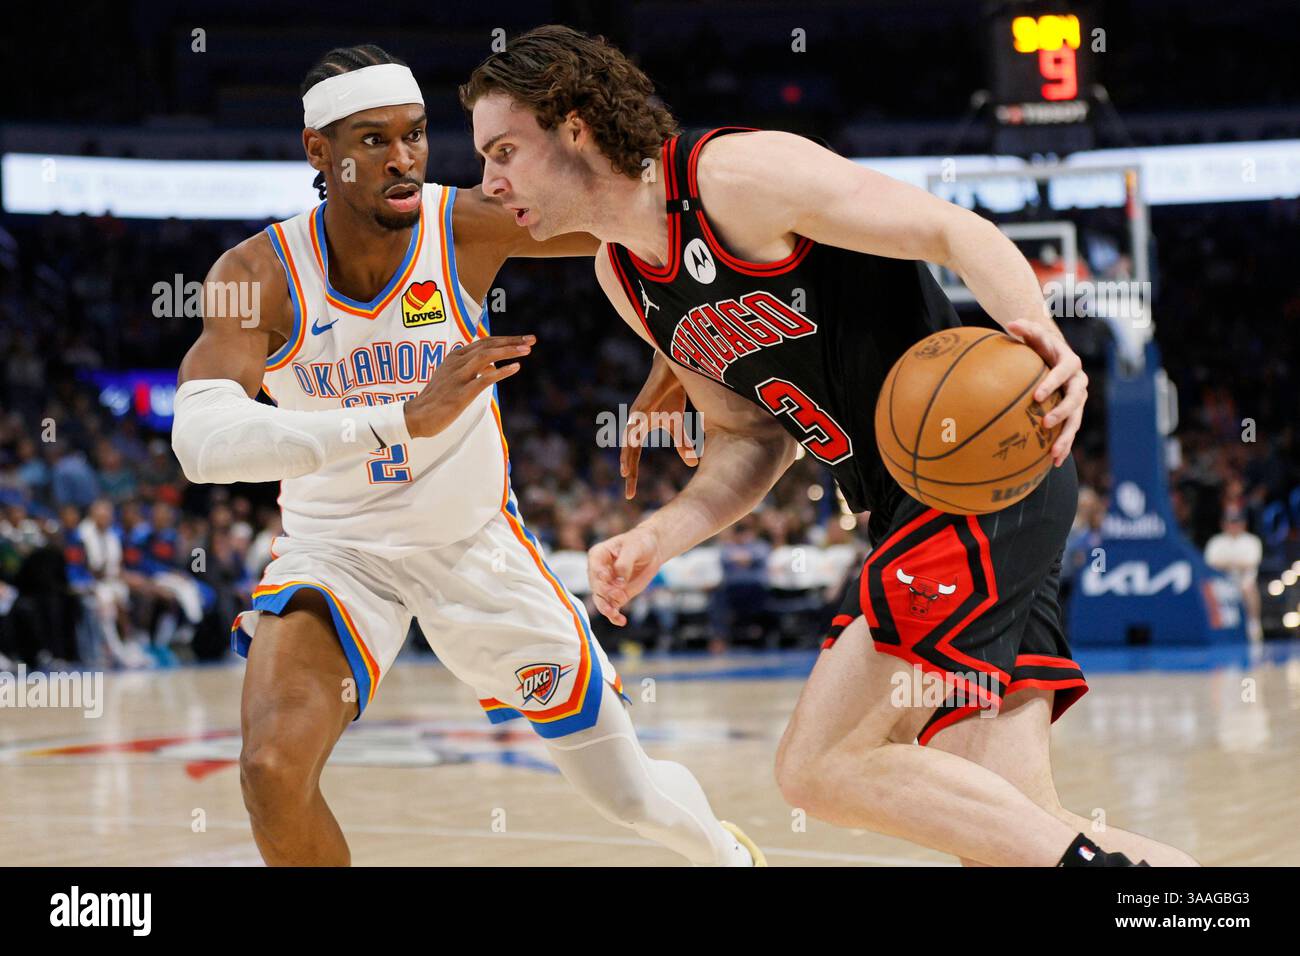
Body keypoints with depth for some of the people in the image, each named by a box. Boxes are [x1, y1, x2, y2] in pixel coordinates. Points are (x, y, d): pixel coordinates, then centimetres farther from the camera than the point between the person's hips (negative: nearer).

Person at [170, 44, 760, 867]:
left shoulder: (469, 226, -18)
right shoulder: (258, 274, -22)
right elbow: (202, 441, -39)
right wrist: (405, 419, -49)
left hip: (478, 546, 1)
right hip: (336, 550, -1)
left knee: (633, 794, 10)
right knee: (274, 769, -28)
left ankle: (724, 851, 48)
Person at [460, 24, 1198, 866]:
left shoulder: (736, 174, -13)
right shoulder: (621, 277, 13)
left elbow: (956, 231, -15)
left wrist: (1040, 338, -34)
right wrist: (655, 541, -1)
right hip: (908, 513, 9)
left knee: (821, 767, -15)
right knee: (1001, 825, 2)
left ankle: (1102, 859, -11)